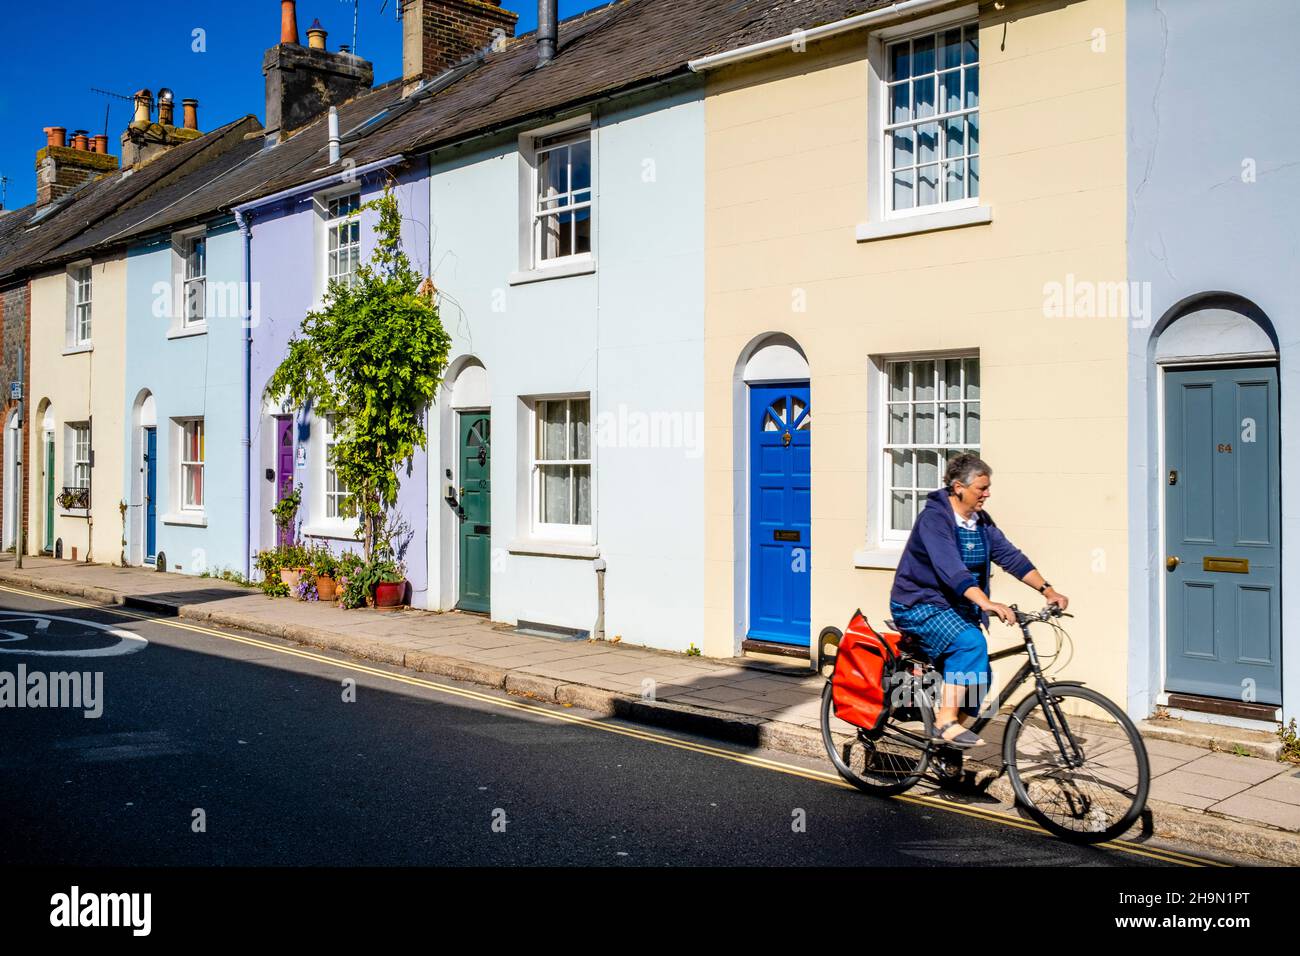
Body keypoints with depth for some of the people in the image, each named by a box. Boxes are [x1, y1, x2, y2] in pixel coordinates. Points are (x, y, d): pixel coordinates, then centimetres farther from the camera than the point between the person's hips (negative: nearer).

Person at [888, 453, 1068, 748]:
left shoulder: (980, 521, 5)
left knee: (977, 676, -2)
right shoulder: (935, 517, -20)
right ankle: (946, 721, -23)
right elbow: (951, 568, -33)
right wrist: (986, 603, -44)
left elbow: (1010, 556, 1)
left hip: (955, 608, 8)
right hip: (918, 605, -8)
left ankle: (948, 731, 15)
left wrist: (1047, 590, -11)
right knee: (971, 643, -30)